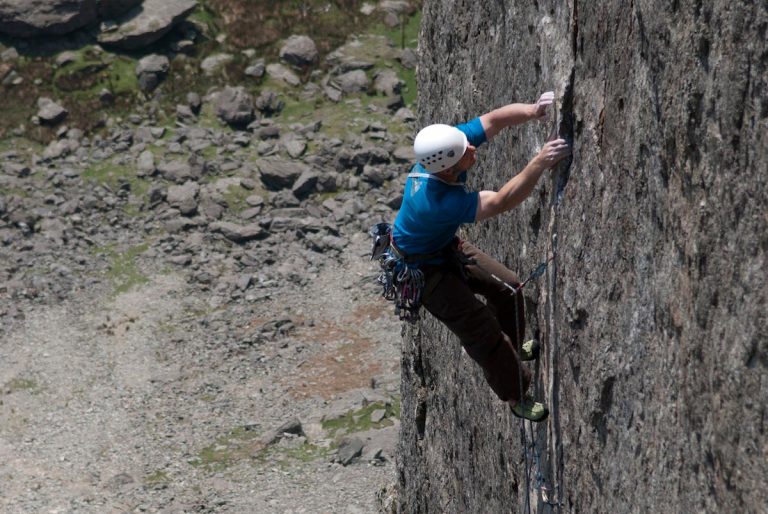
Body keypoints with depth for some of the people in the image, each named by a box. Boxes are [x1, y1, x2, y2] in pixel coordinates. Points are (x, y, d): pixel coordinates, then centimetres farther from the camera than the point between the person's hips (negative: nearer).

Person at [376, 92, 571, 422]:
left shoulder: (448, 145, -26)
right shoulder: (438, 202, -45)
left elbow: (496, 119, -21)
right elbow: (502, 203, -44)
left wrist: (532, 111, -40)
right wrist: (539, 164, -50)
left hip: (446, 246, 8)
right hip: (421, 270, -8)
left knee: (507, 289, 19)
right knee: (482, 330, 1)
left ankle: (510, 349, 48)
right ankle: (516, 395, 24)